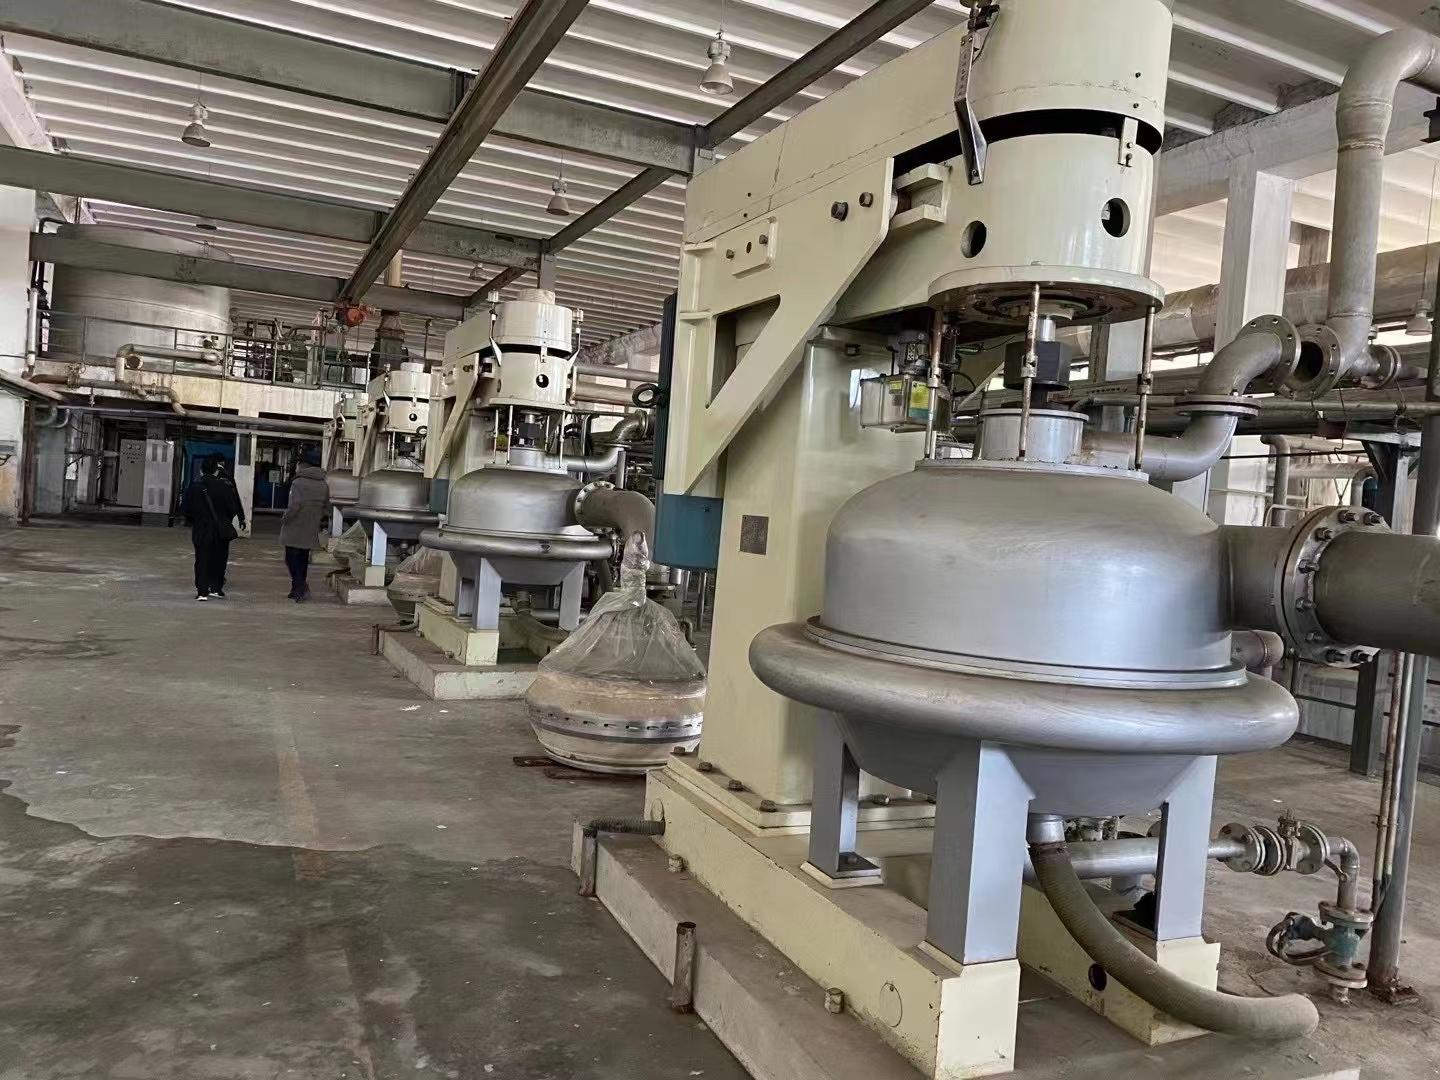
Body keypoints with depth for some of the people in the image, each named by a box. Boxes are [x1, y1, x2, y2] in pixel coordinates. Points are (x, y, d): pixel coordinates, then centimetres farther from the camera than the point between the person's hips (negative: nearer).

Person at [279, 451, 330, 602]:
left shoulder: (298, 482, -15)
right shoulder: (324, 485, 6)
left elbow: (294, 506, -22)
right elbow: (326, 508, 12)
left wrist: (284, 519, -8)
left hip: (294, 529, -6)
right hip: (311, 532, 6)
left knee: (292, 559, 0)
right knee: (303, 559, 17)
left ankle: (300, 586, -14)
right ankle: (299, 589, 23)